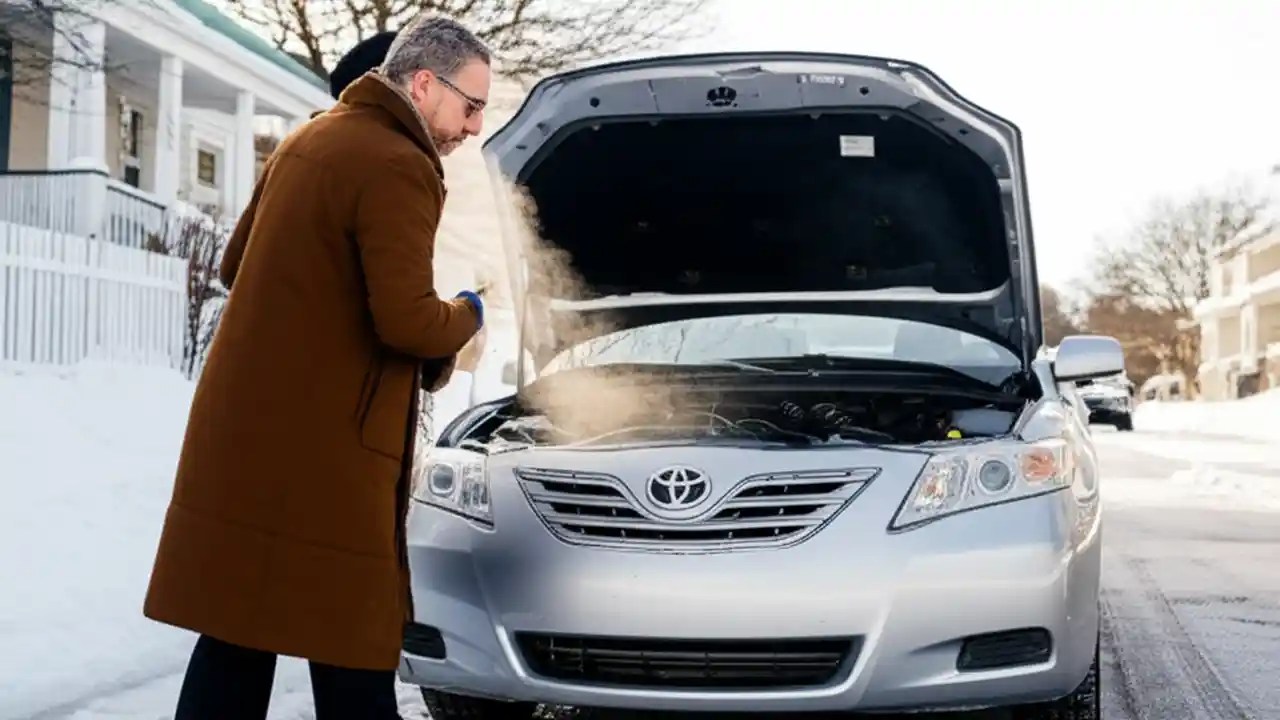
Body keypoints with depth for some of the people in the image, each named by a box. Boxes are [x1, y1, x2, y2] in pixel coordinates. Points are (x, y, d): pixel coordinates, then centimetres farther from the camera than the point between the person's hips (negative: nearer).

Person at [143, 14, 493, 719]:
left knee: (237, 628, 14)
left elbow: (237, 264, 22)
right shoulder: (396, 167, -15)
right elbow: (406, 322, -21)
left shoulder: (308, 139, 15)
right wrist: (466, 316, -1)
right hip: (318, 443, -9)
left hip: (240, 424, 9)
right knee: (351, 644, 2)